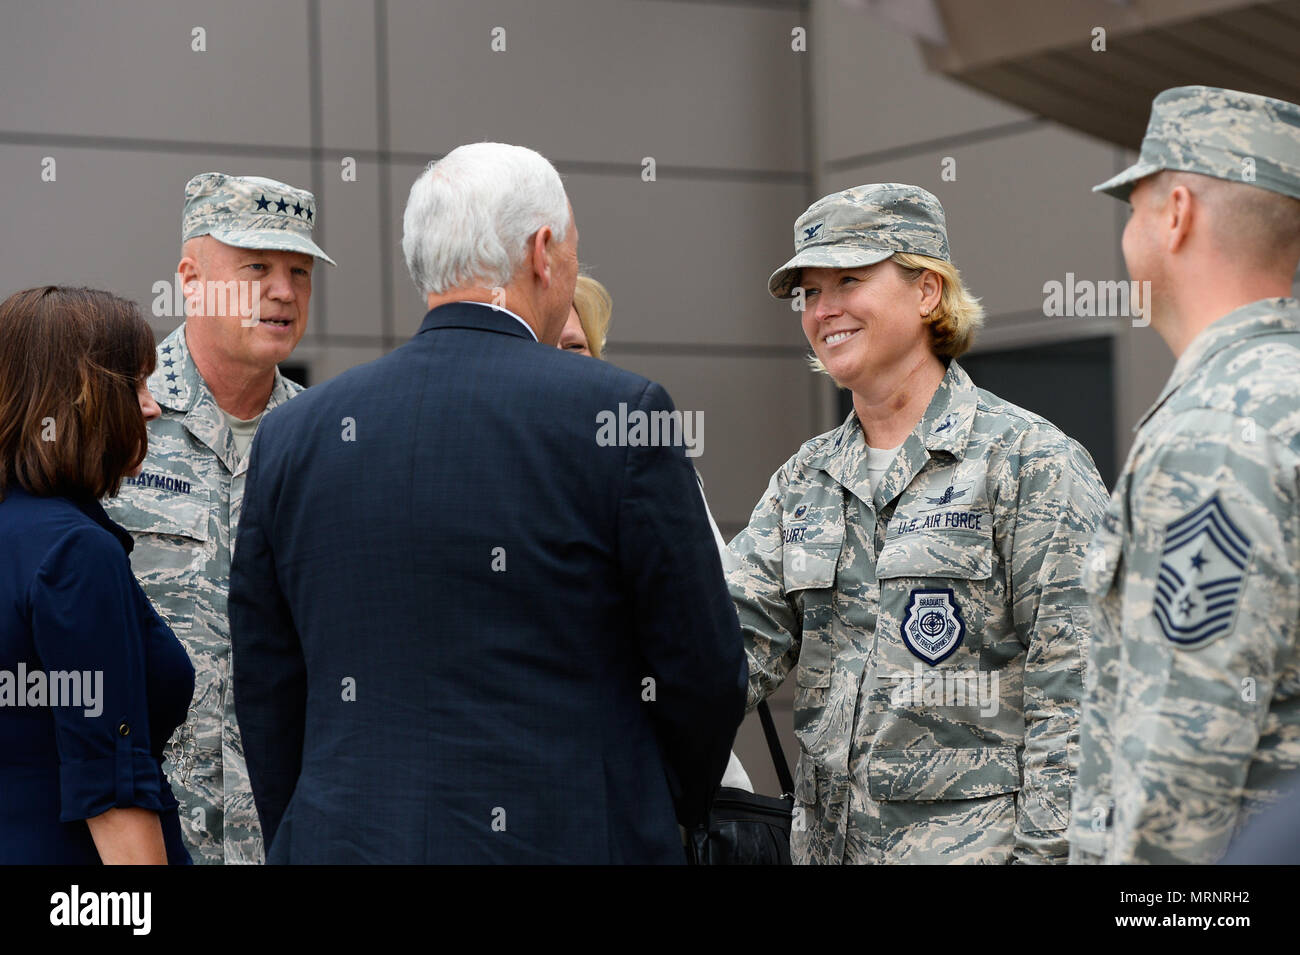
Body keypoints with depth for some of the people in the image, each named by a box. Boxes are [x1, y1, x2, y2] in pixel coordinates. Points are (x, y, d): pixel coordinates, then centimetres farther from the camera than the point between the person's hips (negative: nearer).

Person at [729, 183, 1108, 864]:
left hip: (978, 845, -6)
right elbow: (740, 637, 3)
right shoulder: (803, 480, 13)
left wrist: (1045, 850, -16)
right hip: (827, 840, 6)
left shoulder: (1031, 462, -6)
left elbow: (1071, 686, -10)